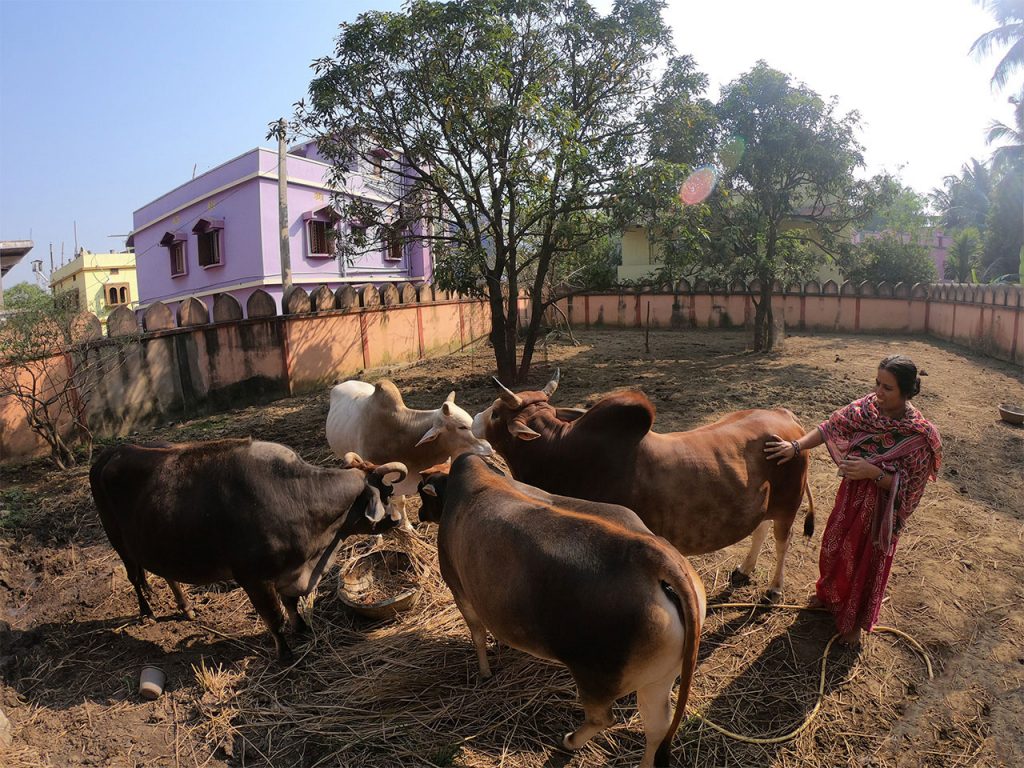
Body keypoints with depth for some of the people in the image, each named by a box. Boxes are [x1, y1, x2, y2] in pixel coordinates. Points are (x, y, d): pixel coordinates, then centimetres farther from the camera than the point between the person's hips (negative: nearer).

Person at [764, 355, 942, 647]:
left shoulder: (921, 435, -26)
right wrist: (796, 446, -20)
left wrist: (873, 472, -35)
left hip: (881, 508, -4)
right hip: (851, 494, 5)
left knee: (867, 561, 15)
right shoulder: (867, 407, -14)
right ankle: (829, 596, 53)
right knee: (833, 546, 23)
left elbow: (908, 489, -21)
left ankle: (854, 623, 41)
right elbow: (830, 428, -9)